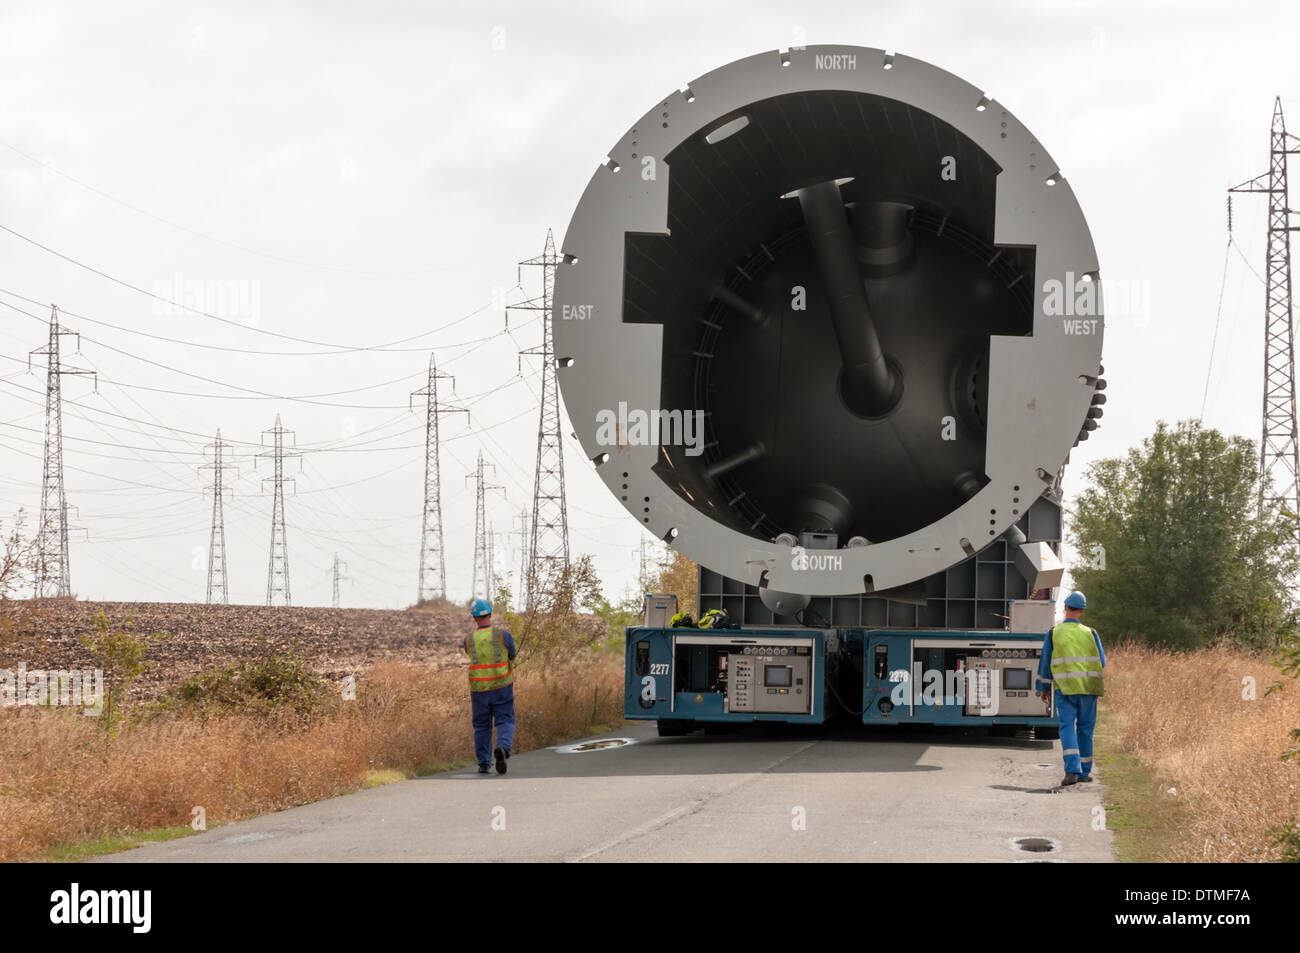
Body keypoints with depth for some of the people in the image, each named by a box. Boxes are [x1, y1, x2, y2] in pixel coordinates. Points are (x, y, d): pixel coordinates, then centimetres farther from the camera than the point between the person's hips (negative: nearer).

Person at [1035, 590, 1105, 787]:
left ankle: (1072, 770, -20)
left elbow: (1045, 663, 4)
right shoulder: (1090, 634, 2)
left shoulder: (1053, 633, 0)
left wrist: (1043, 688, 15)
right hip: (1088, 687, 1)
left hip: (1064, 688, -1)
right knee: (1085, 728, 11)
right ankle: (1084, 771, 18)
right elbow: (1101, 662, 6)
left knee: (1067, 728, -3)